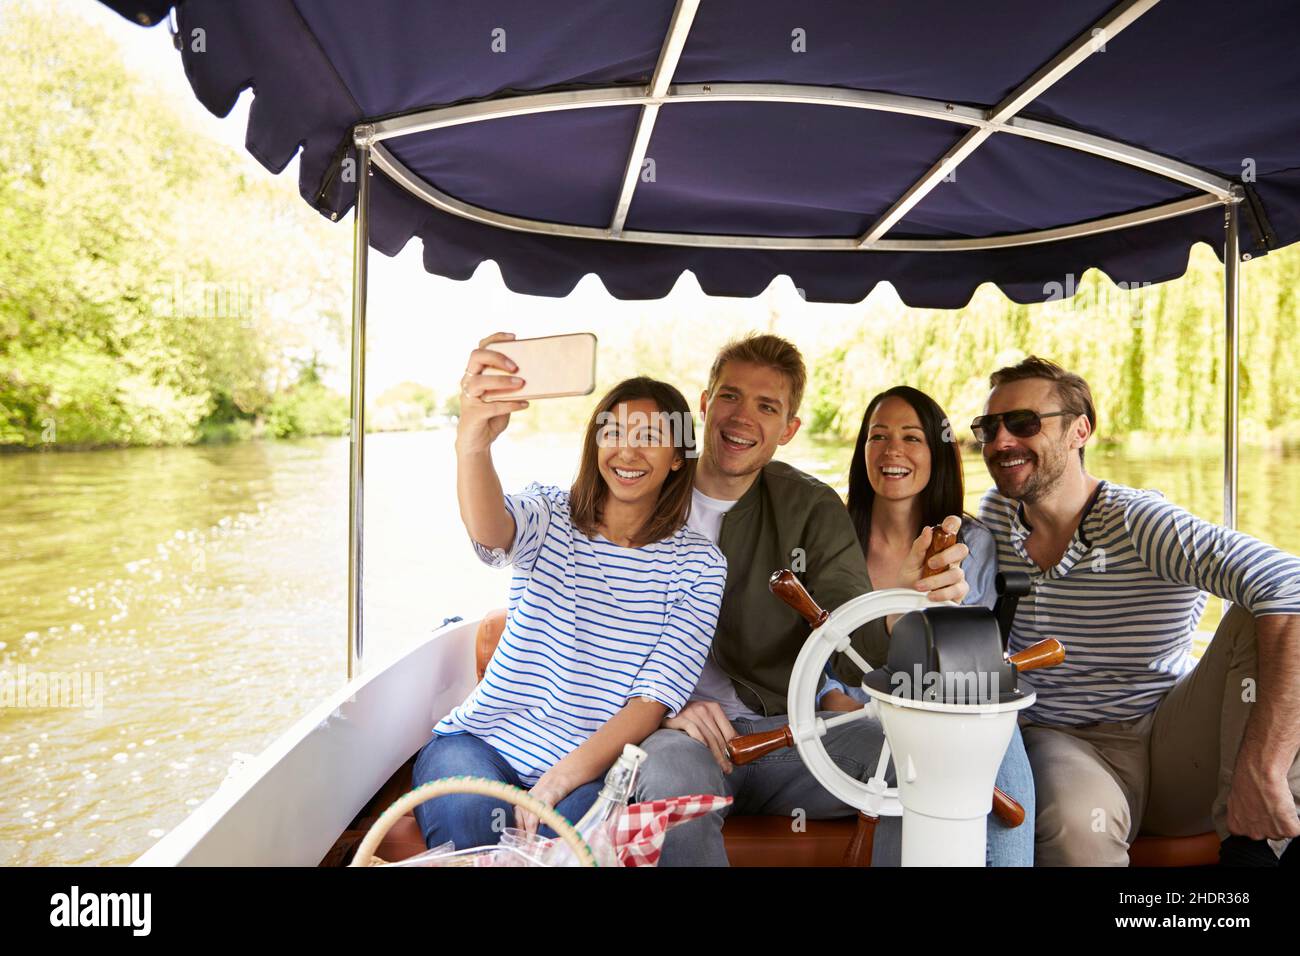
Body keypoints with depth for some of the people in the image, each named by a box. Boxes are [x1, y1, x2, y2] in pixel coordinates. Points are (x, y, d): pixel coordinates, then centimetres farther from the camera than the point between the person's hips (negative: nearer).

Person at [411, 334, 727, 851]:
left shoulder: (699, 565, -1)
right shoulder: (550, 514, -2)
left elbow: (655, 698, -8)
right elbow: (490, 532, -28)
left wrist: (565, 776, -23)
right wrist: (473, 444, -51)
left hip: (590, 765, 0)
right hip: (483, 740, 1)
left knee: (567, 826, -32)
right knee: (468, 813, -31)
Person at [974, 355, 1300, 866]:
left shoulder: (1140, 522, -16)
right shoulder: (995, 515, 1)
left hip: (1176, 747, 0)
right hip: (1063, 745, 1)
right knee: (1077, 823, -38)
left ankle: (1249, 845, -18)